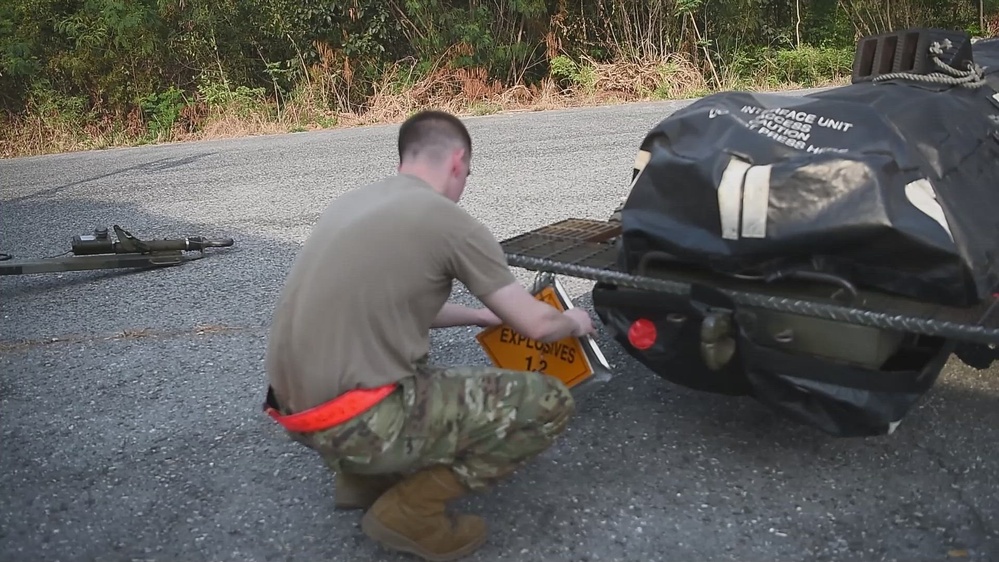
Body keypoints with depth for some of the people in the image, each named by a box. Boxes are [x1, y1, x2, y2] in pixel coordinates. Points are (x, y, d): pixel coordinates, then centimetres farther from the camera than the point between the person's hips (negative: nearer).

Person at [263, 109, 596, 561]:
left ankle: (364, 475, 19)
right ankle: (410, 510, -1)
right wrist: (573, 323, 23)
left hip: (297, 406, 9)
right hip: (354, 420, -8)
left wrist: (480, 316, 34)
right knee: (549, 403, 0)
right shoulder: (451, 221, -7)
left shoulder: (352, 201, 15)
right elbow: (537, 326, 1)